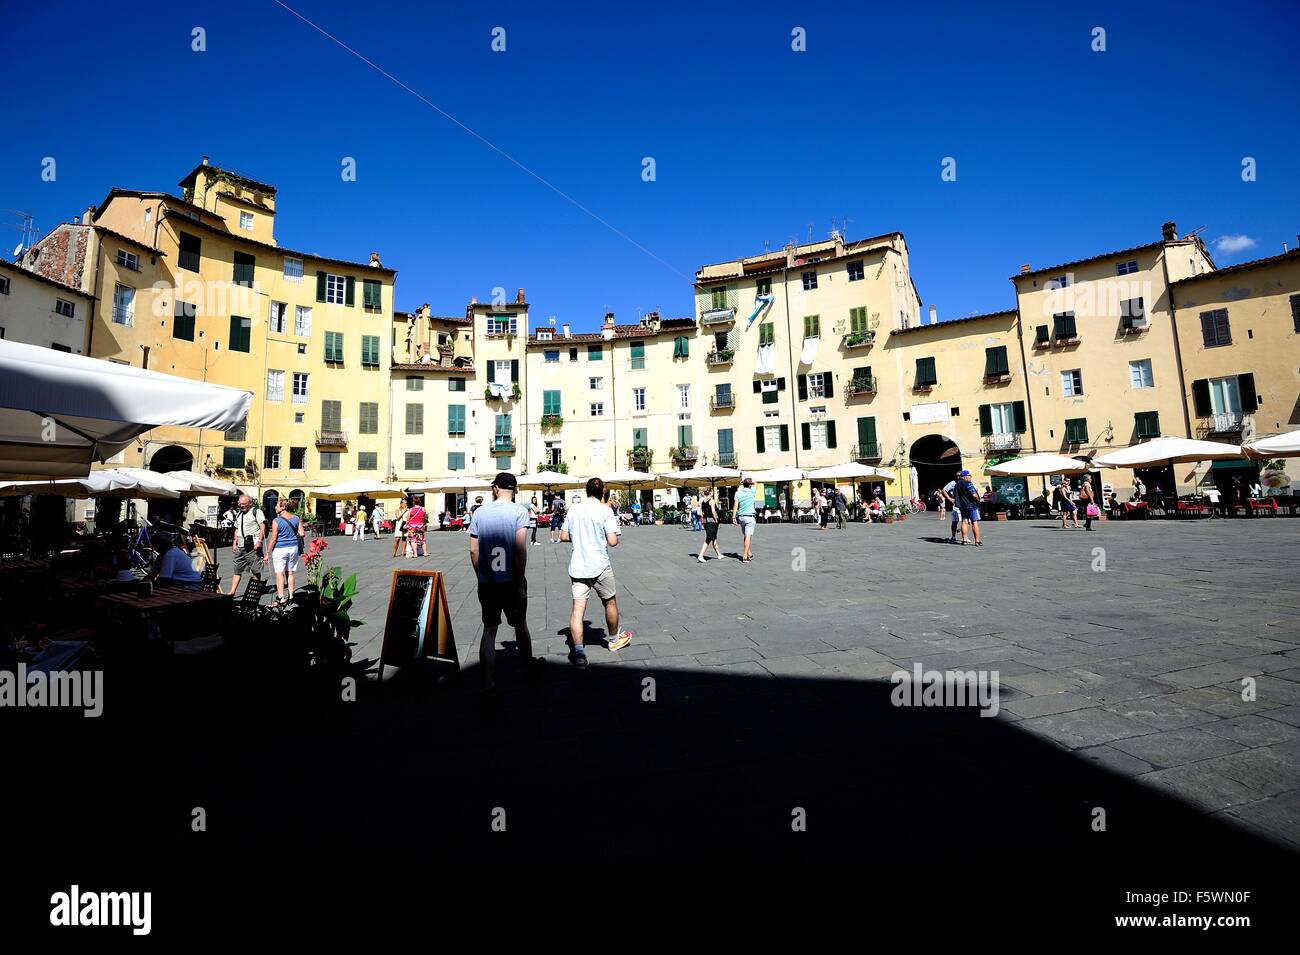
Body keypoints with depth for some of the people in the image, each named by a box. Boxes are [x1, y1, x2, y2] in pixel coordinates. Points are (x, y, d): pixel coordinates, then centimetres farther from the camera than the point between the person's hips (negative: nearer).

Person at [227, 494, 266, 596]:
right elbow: (237, 529, 26)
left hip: (253, 545, -7)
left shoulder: (256, 511, -2)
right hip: (240, 546, 7)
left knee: (255, 570, -1)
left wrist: (259, 541, -18)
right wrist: (235, 543, 17)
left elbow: (262, 527, -9)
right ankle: (232, 592, 6)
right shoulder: (238, 514, 20)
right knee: (237, 570, 5)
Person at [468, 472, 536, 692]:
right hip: (511, 581, -2)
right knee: (520, 625, 17)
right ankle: (530, 666, 35)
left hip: (486, 583, 2)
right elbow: (520, 550, -16)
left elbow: (473, 550, 2)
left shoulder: (479, 512, 1)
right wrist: (520, 584, -10)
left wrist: (481, 577, 13)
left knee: (489, 630, 9)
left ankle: (488, 682, 10)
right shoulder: (519, 511, -9)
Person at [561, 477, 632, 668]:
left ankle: (578, 650, -9)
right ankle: (614, 638, 36)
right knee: (610, 602, 18)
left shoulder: (574, 510, 5)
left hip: (577, 567, 3)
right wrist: (614, 537, 7)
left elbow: (564, 536, 11)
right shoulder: (605, 510, -10)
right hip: (599, 566, -3)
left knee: (578, 608, 1)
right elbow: (613, 541, -15)